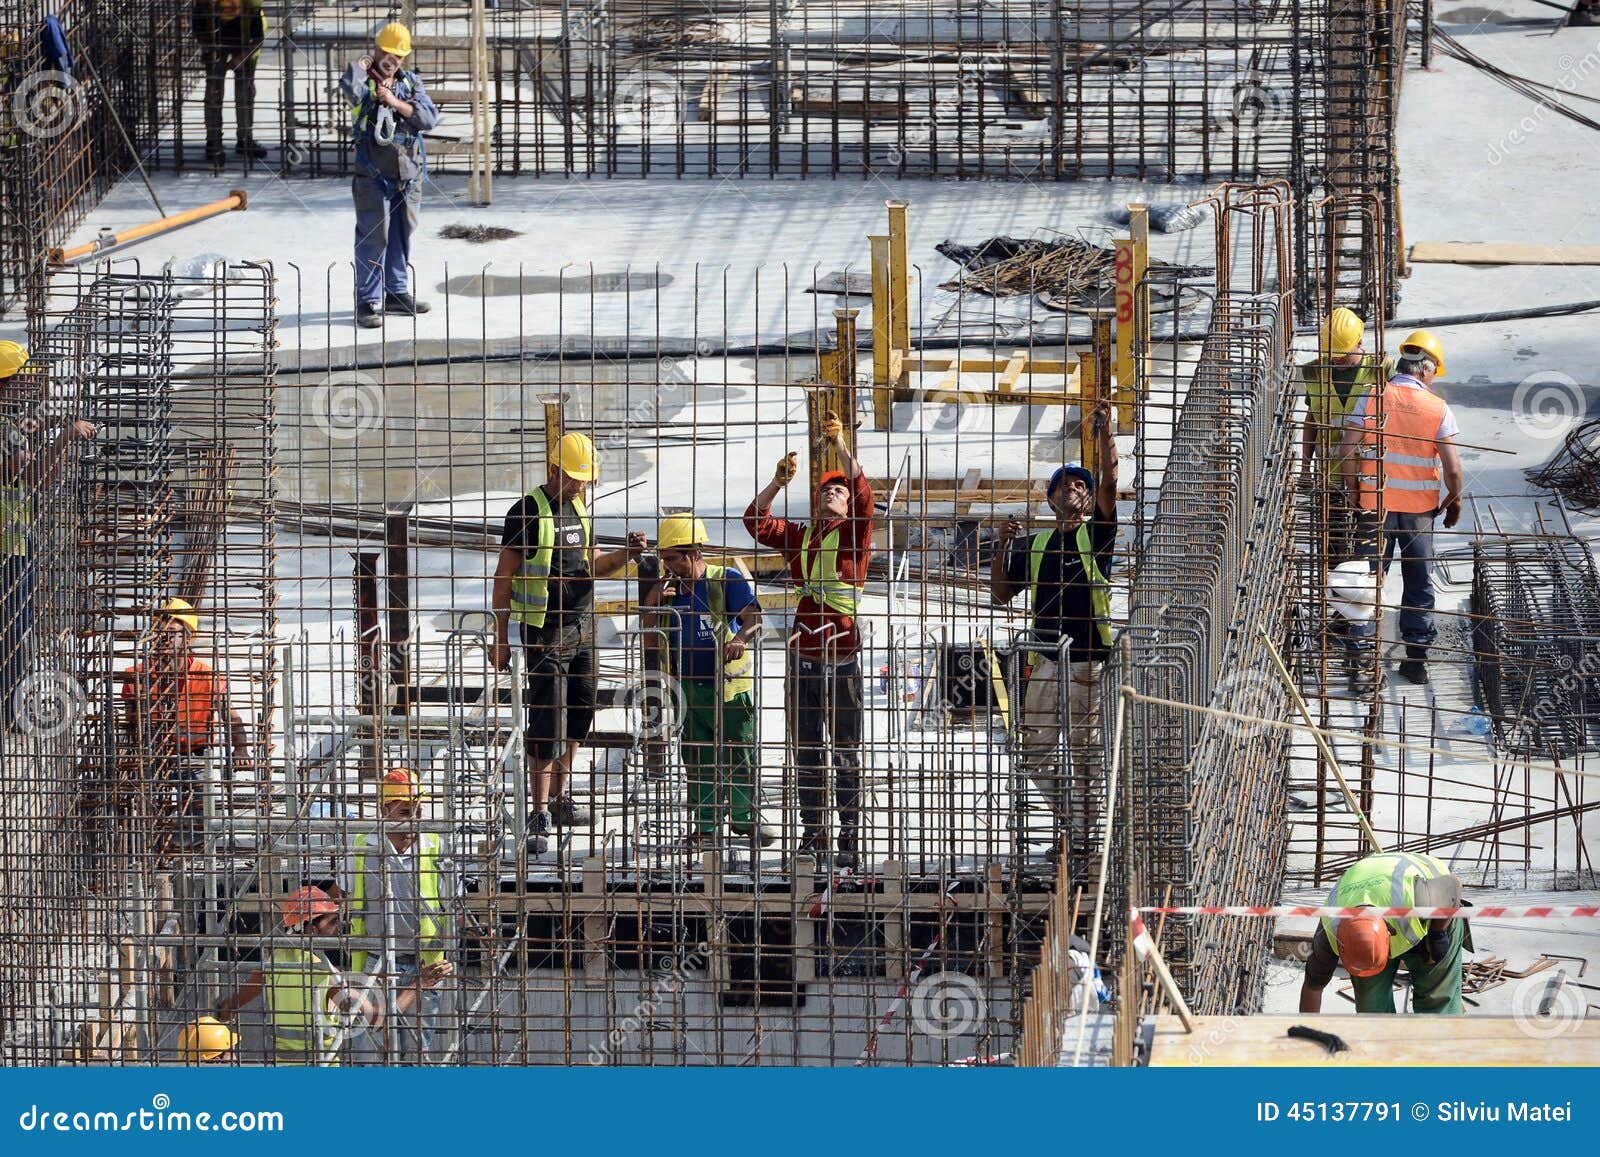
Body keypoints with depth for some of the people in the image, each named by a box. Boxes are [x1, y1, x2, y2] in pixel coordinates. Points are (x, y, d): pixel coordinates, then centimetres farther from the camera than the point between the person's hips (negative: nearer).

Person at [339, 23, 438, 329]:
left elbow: (430, 118, -4)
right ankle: (367, 302, -2)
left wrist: (396, 102, -14)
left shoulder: (411, 83, 8)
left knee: (402, 235, 14)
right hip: (374, 174, -5)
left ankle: (397, 293, 26)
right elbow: (349, 87, -31)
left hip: (409, 173, 5)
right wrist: (363, 65, -12)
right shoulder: (365, 82, -5)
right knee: (373, 237, -5)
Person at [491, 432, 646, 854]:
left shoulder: (579, 508, 13)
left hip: (582, 626, 7)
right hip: (544, 629, -7)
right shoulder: (528, 512, -10)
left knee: (579, 713, 10)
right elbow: (505, 575, -8)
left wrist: (625, 555, 1)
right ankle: (541, 813, -5)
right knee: (547, 722, -8)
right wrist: (501, 636, -10)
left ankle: (560, 798, 24)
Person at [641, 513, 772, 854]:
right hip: (687, 686, 4)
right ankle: (706, 824, 15)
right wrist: (653, 599, -10)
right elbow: (647, 631, 7)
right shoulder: (666, 588, 7)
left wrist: (740, 638, -40)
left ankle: (746, 819, 17)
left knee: (740, 753, 2)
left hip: (728, 684, -4)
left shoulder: (727, 581, -8)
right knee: (698, 760, 7)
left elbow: (754, 618, -18)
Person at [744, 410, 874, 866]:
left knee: (845, 750, -2)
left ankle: (850, 835, 1)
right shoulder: (798, 536, 12)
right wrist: (779, 482, -9)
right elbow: (757, 521, 4)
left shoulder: (854, 532, 2)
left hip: (843, 654, -4)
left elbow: (864, 495, -14)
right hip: (804, 653, 4)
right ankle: (812, 832, 13)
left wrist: (841, 445, -23)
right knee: (806, 750, 8)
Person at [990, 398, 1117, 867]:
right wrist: (1002, 547, 0)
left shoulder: (1096, 534, 5)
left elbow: (1109, 482, -9)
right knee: (1033, 751, 2)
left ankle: (1083, 833, 5)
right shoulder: (1032, 545, 15)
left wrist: (1105, 431, -19)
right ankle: (1066, 815, 19)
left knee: (1087, 755, 0)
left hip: (1091, 660, -4)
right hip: (1046, 659, 4)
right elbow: (1001, 595, 13)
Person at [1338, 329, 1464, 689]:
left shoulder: (1371, 400, -6)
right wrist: (1454, 499, 11)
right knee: (1420, 585, 15)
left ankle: (1362, 662, -3)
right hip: (1420, 509, 0)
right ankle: (1417, 657, 20)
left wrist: (1356, 490, 8)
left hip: (1374, 506, 0)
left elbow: (1347, 452, -8)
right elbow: (1452, 467, -7)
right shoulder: (1438, 409, -7)